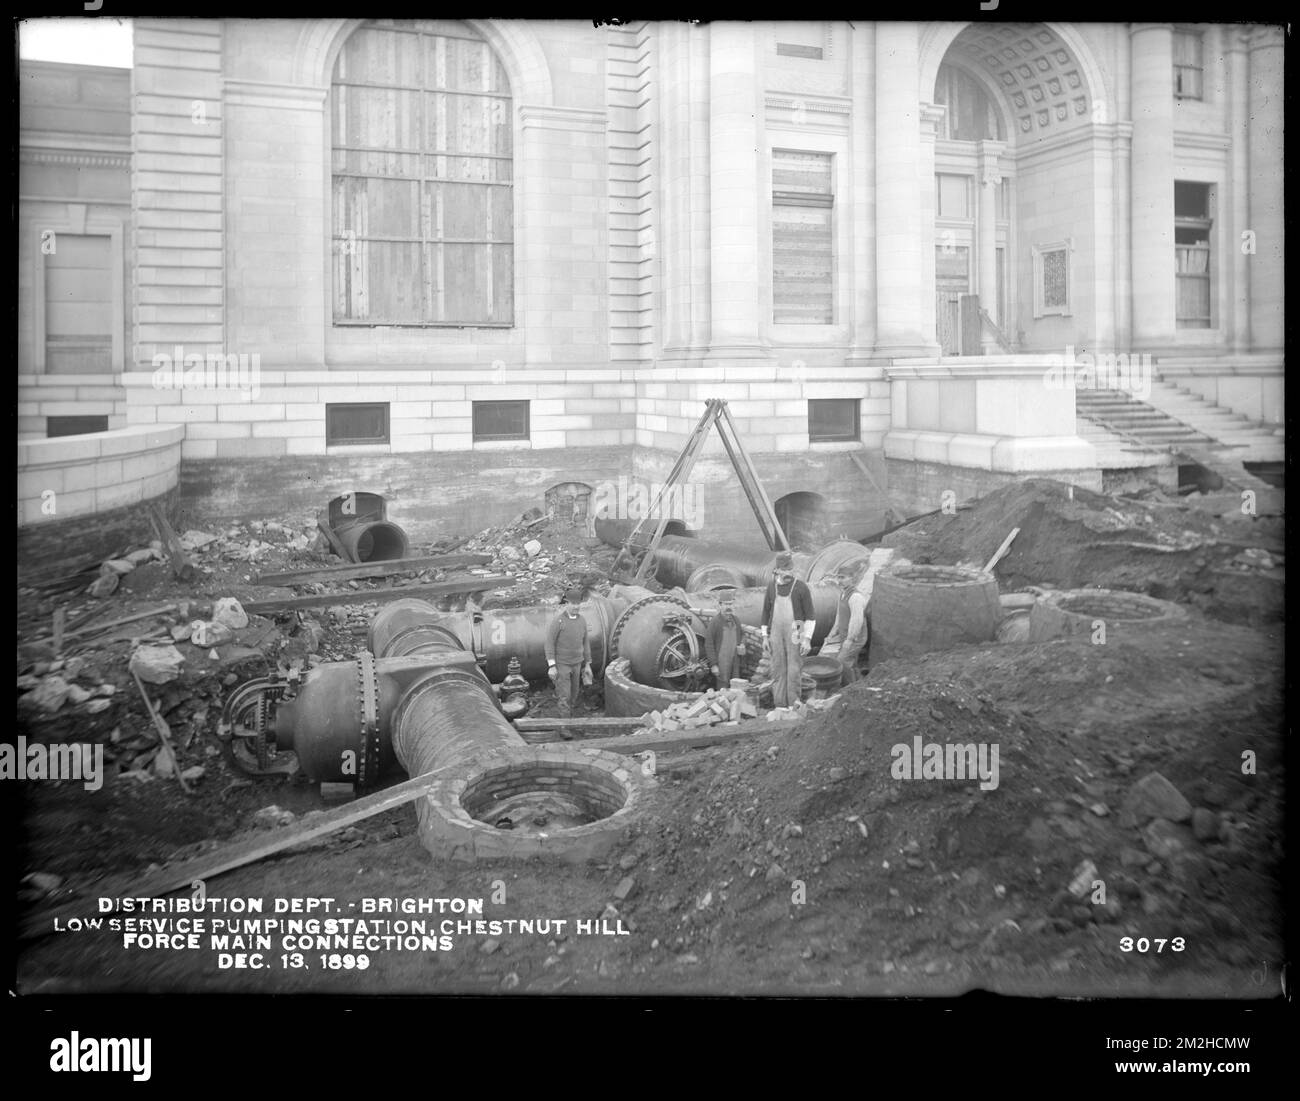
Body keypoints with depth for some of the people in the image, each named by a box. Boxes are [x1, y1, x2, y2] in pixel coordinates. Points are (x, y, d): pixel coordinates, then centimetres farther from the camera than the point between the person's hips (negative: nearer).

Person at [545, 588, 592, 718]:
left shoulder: (582, 620, -3)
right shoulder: (558, 621, -20)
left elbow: (585, 642, 7)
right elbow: (549, 643, -16)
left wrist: (587, 664, 8)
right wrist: (551, 667, -20)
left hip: (576, 663, 5)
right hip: (561, 664, -5)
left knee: (573, 693, 16)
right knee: (564, 695, -7)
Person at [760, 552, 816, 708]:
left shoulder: (802, 588, -10)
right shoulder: (772, 585, 3)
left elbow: (810, 615, -6)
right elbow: (766, 611, 12)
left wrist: (807, 639, -12)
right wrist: (765, 636, 10)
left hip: (795, 634, -4)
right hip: (777, 634, 4)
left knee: (794, 670, -2)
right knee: (778, 670, 6)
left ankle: (794, 705, 7)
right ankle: (779, 706, 13)